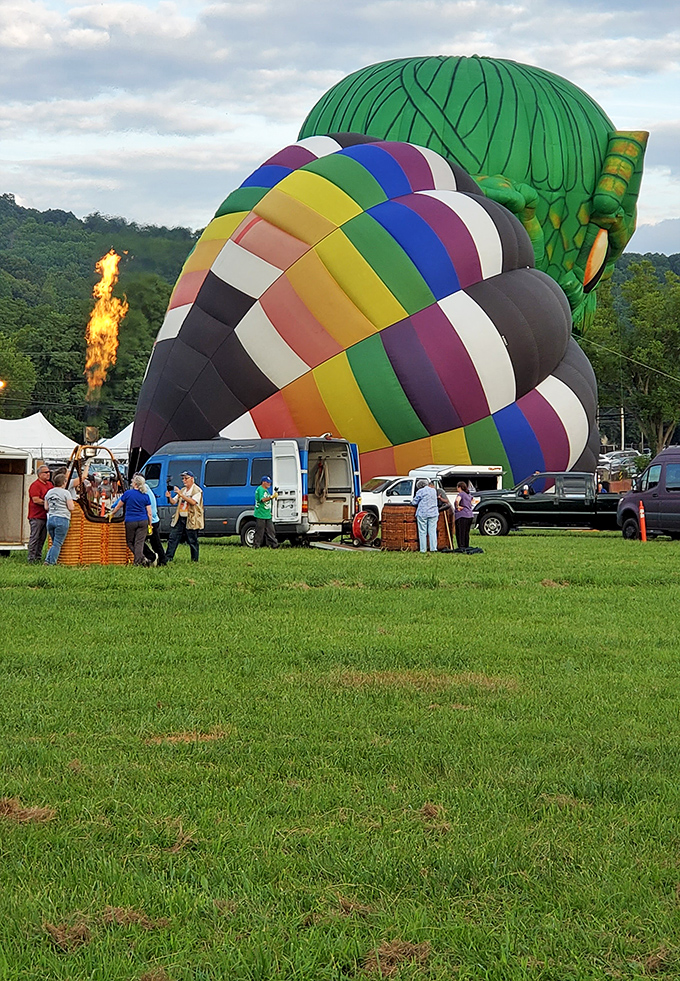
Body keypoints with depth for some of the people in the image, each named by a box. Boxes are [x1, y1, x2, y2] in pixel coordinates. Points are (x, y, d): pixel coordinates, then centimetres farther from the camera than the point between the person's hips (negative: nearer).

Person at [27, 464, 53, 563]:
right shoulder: (35, 485, -11)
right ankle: (31, 558, -3)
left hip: (45, 516, 8)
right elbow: (36, 500, -18)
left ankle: (38, 557, 18)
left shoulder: (50, 484, 16)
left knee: (42, 538, 11)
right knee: (35, 537, -6)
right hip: (36, 516, -8)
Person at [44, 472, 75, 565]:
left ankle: (47, 560, 6)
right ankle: (52, 562, -3)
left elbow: (46, 507, 14)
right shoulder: (65, 493, -7)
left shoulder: (49, 492, 11)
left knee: (55, 543, 16)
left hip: (50, 518, 6)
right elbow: (71, 507, -8)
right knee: (57, 544, -1)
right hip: (62, 519, -6)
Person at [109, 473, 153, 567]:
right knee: (139, 543, 4)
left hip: (130, 521, -3)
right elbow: (149, 513, 4)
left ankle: (141, 559, -7)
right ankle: (138, 561, -3)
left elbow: (118, 506, 11)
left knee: (130, 542, 8)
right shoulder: (145, 496, 4)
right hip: (143, 521, 3)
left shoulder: (128, 493, -3)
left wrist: (111, 513, 27)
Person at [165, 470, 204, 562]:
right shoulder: (182, 490, 19)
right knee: (173, 539, 2)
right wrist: (169, 497, -7)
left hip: (191, 520, -7)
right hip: (180, 519, 7)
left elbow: (193, 502, -21)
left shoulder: (197, 491, -4)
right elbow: (173, 502, 16)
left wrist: (181, 495, -25)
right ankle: (168, 558, 3)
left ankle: (195, 560, 6)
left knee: (192, 541, -1)